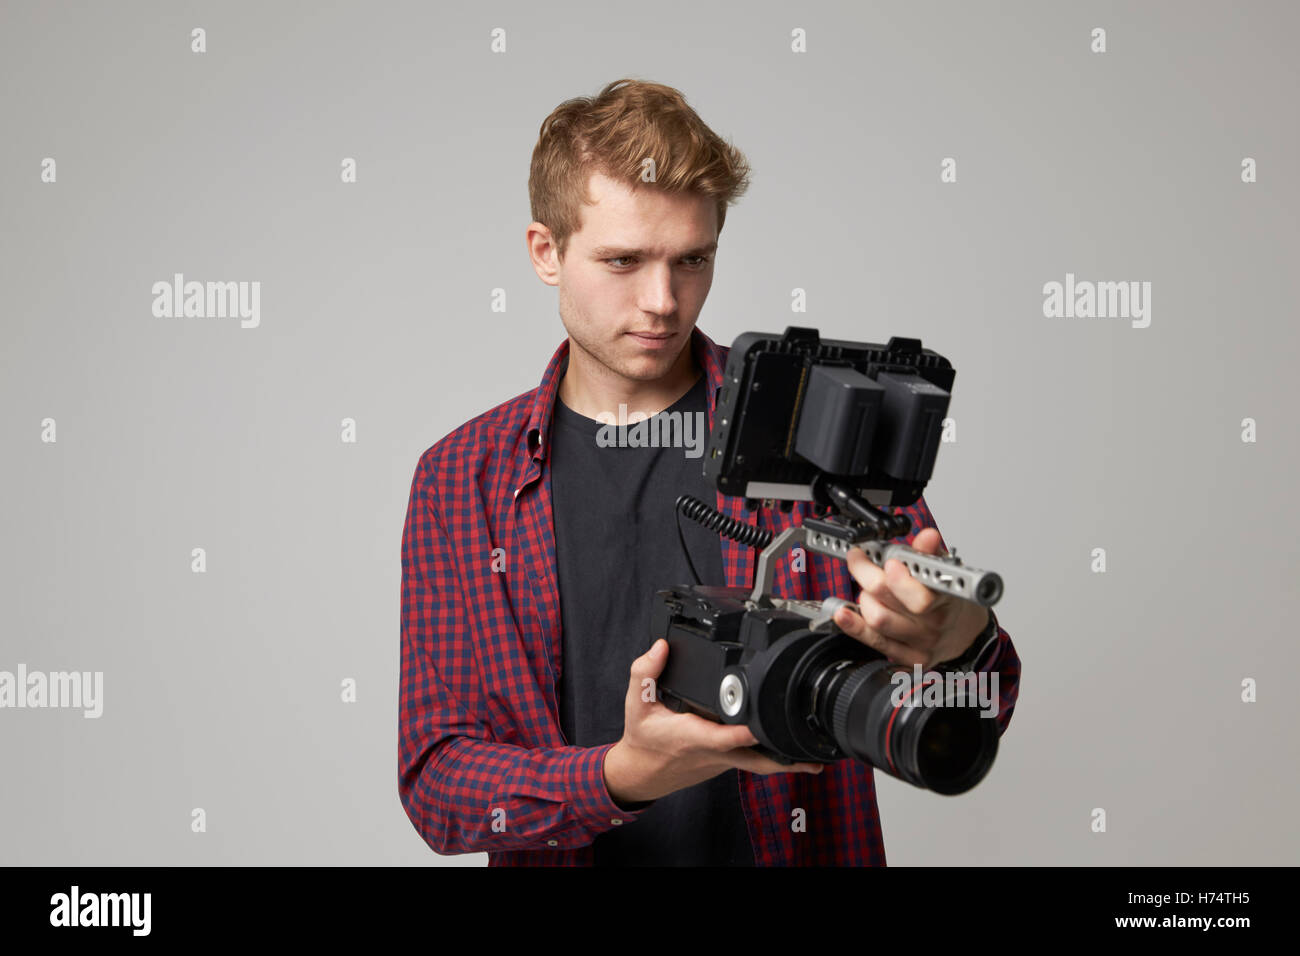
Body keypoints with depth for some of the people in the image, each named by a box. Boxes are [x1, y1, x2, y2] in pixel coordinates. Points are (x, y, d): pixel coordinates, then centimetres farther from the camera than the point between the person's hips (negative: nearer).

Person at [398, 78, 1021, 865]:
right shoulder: (461, 482, 1)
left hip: (800, 852, 0)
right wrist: (622, 776, -21)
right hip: (571, 854, 0)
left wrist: (957, 642, -25)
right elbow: (434, 782, -4)